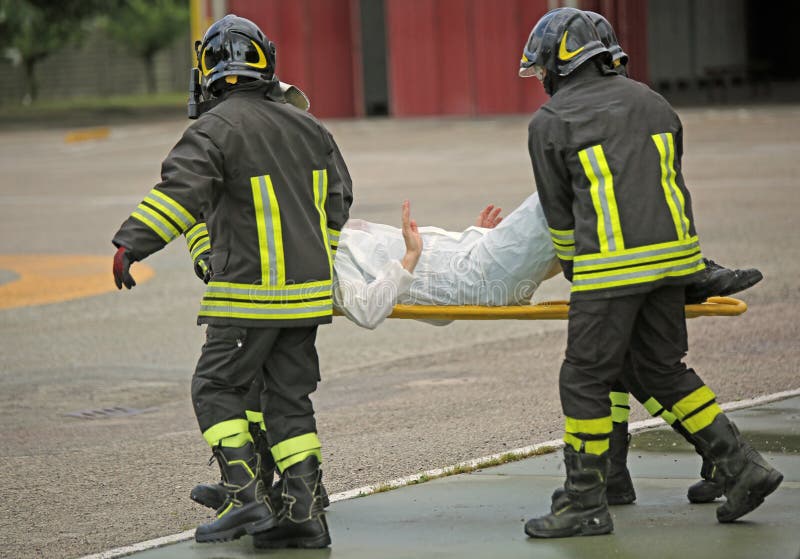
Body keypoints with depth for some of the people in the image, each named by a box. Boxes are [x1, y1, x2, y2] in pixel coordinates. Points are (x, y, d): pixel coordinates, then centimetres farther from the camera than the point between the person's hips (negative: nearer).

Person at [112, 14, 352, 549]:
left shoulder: (216, 128, -10)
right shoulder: (305, 125, 13)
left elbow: (180, 190, -24)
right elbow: (338, 201, 20)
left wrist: (131, 245, -25)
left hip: (250, 294, -7)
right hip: (308, 288, 7)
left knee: (216, 388, 4)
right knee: (289, 396, 10)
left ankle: (245, 497, -8)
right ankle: (304, 512, 5)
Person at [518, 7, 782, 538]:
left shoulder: (549, 122, 1)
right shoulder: (649, 101, 18)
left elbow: (559, 210, 9)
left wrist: (574, 270, 25)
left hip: (612, 263, -7)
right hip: (673, 252, 7)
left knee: (585, 379, 3)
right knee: (664, 369, 19)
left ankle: (586, 504, 6)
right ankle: (742, 469, 14)